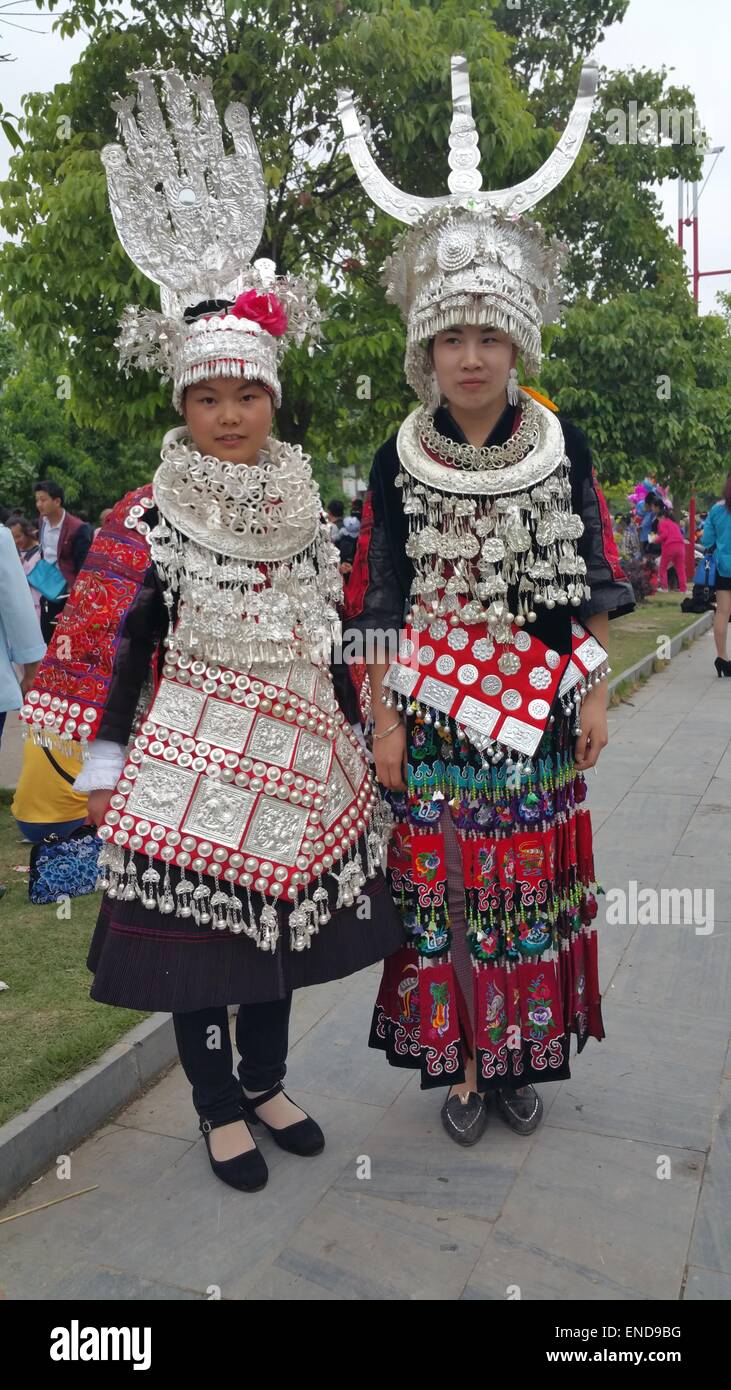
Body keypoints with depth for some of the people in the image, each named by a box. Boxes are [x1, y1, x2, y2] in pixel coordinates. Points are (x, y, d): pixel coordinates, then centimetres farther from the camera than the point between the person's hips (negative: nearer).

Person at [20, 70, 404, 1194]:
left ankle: (265, 1083, 38)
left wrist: (355, 735, 15)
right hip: (194, 762, -4)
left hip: (297, 755, 5)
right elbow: (113, 646, -8)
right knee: (200, 935, 7)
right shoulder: (148, 520, -9)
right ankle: (220, 1108, 30)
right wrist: (105, 765, -8)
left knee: (281, 925, 16)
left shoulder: (304, 505, 5)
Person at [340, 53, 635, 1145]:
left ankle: (524, 1052, 28)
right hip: (436, 707, -1)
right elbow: (384, 603, -2)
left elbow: (592, 582, 4)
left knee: (534, 879, 9)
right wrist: (383, 717, -5)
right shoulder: (398, 462, -2)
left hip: (541, 700, 1)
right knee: (443, 880, 3)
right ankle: (461, 1058, 22)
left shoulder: (562, 445, 1)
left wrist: (595, 693, 1)